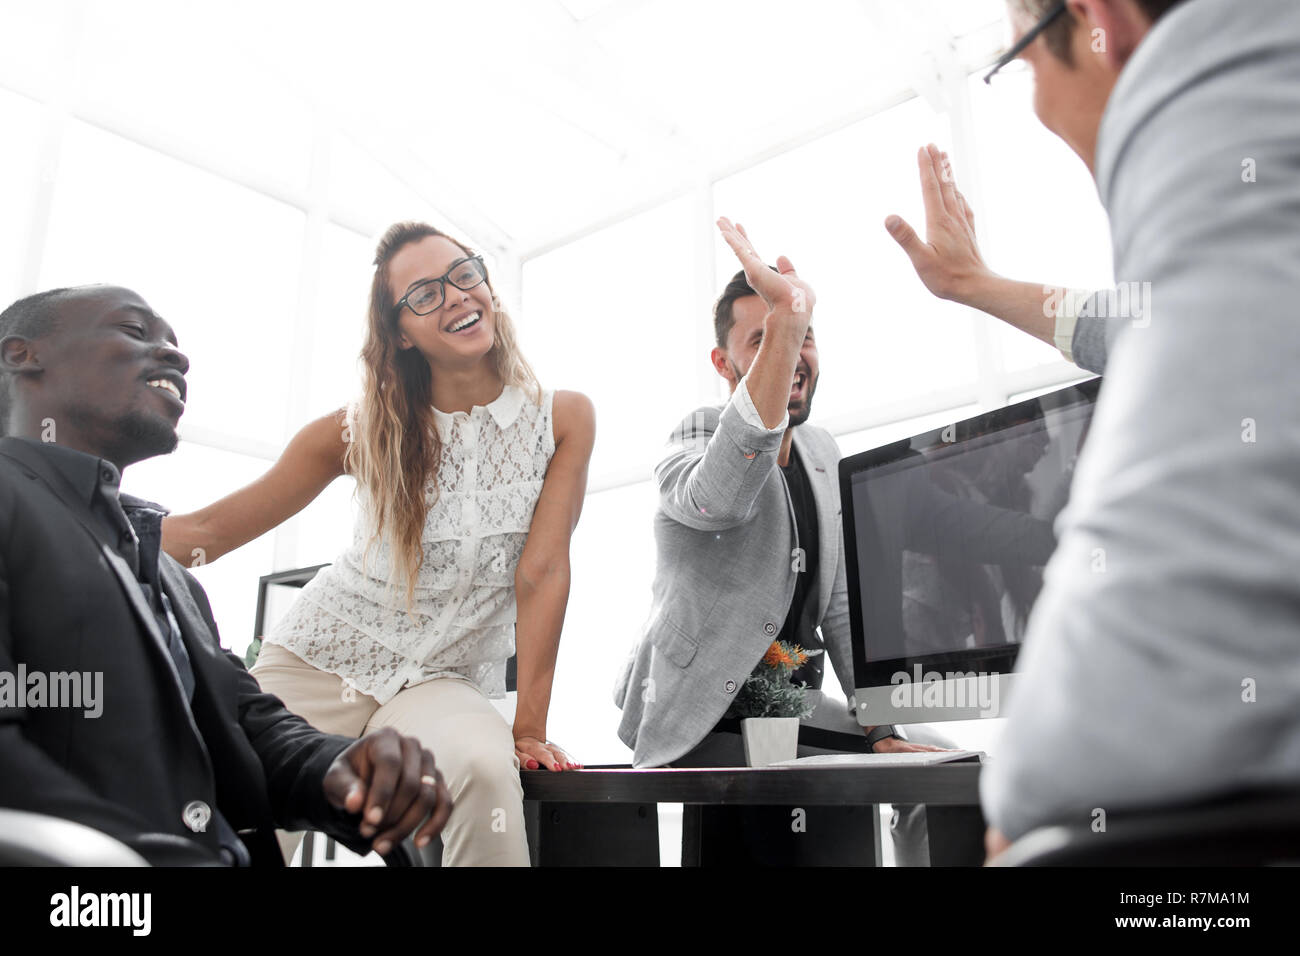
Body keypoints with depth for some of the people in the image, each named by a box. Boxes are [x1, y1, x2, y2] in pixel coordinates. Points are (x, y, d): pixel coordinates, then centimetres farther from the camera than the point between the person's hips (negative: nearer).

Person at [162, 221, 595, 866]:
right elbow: (211, 531, -2)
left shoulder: (562, 418, -7)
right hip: (317, 660, 2)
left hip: (443, 680, -1)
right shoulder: (364, 430, -5)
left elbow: (543, 571, -10)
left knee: (484, 769, -33)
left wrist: (529, 728, -15)